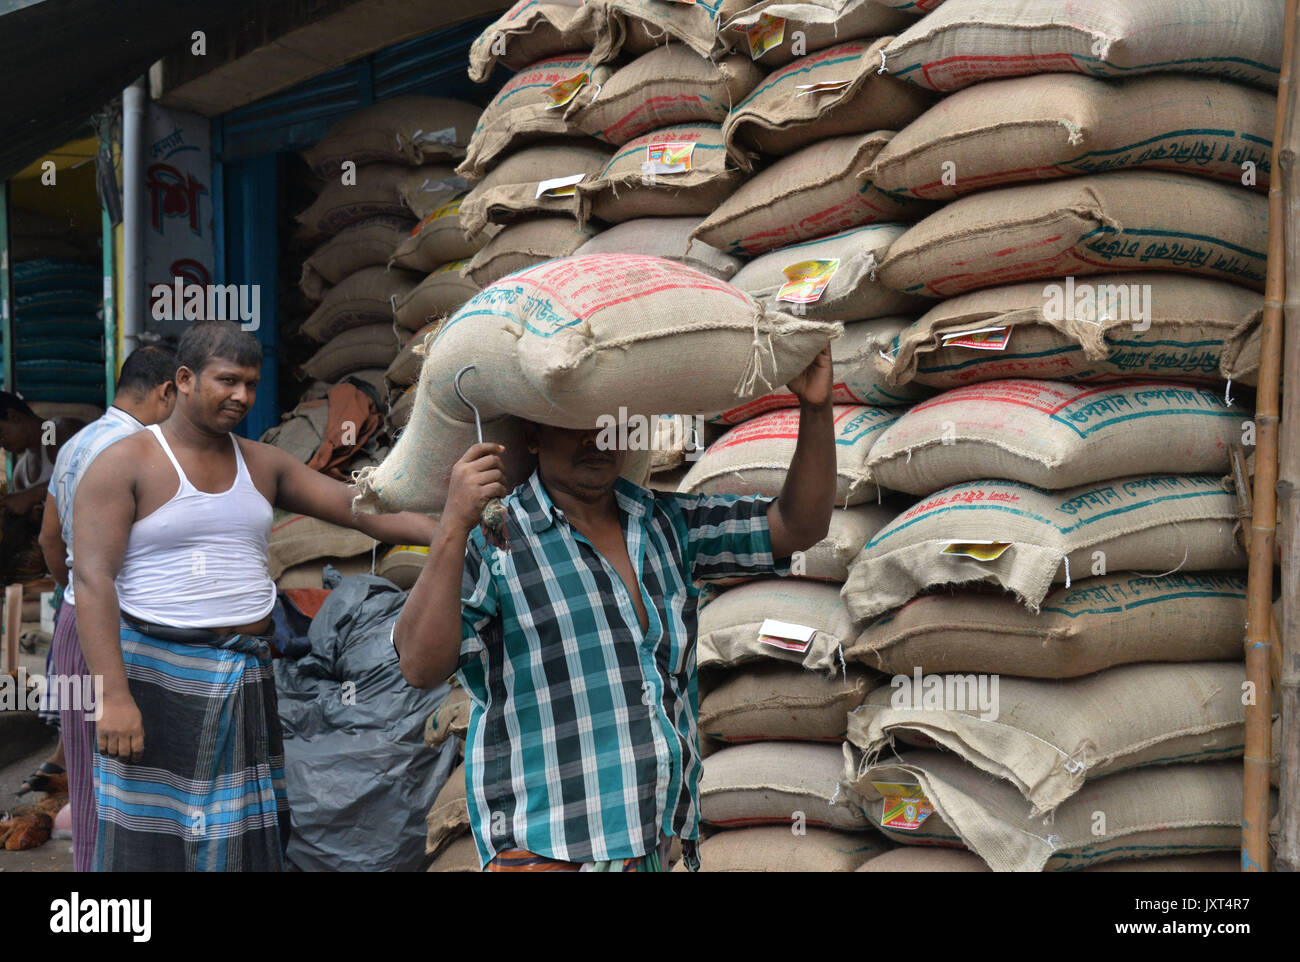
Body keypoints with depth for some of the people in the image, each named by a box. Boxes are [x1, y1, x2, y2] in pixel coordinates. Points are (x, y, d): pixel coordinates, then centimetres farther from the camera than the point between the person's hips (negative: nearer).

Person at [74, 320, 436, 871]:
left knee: (246, 843, 8)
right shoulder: (124, 464, -6)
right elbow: (93, 580, -14)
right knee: (151, 846, 0)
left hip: (246, 681, 5)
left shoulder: (263, 465, 9)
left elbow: (362, 508, 2)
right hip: (156, 676, -5)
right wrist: (113, 696, -23)